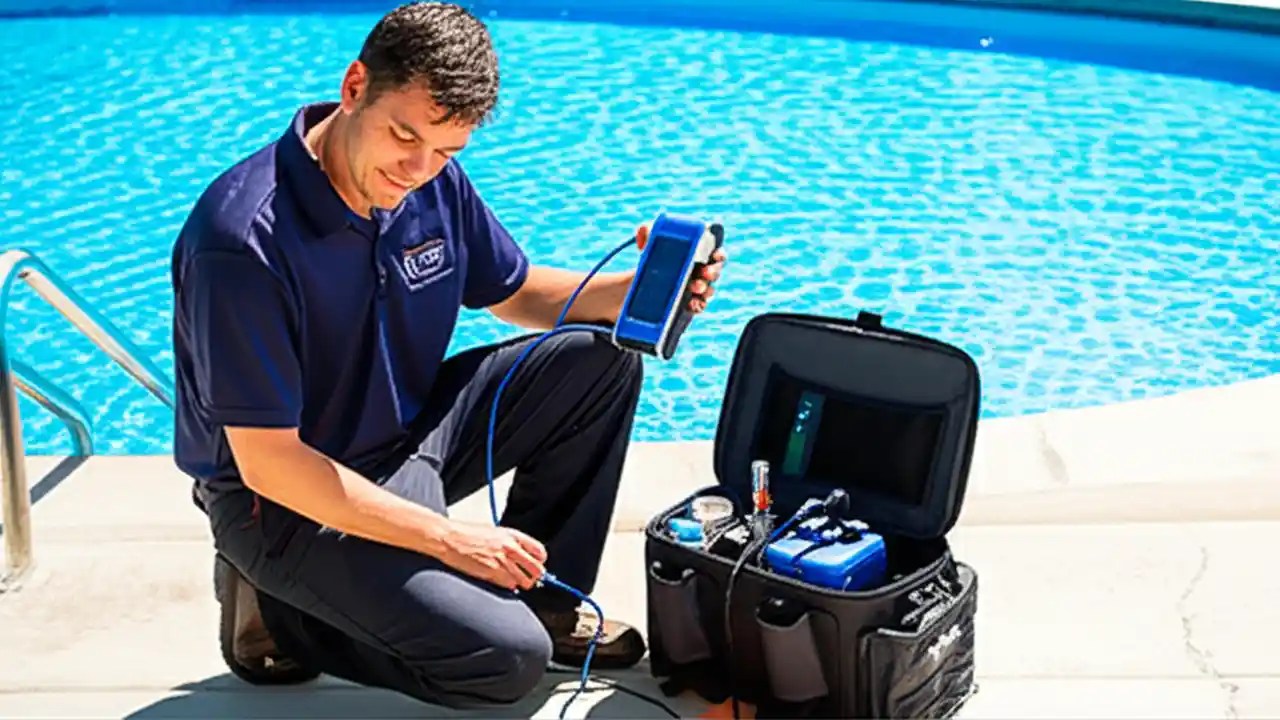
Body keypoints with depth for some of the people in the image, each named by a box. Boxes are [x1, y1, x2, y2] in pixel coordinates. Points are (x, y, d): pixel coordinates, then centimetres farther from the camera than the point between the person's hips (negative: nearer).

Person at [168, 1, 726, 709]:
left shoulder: (437, 183, -7)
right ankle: (277, 608, 1)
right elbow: (266, 463, -27)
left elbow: (516, 292, 11)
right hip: (288, 500, -7)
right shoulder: (244, 239, -29)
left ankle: (542, 597, 8)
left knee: (600, 360, -3)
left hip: (410, 431, 7)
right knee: (508, 657, -20)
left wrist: (635, 289, -9)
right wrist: (450, 538, -24)